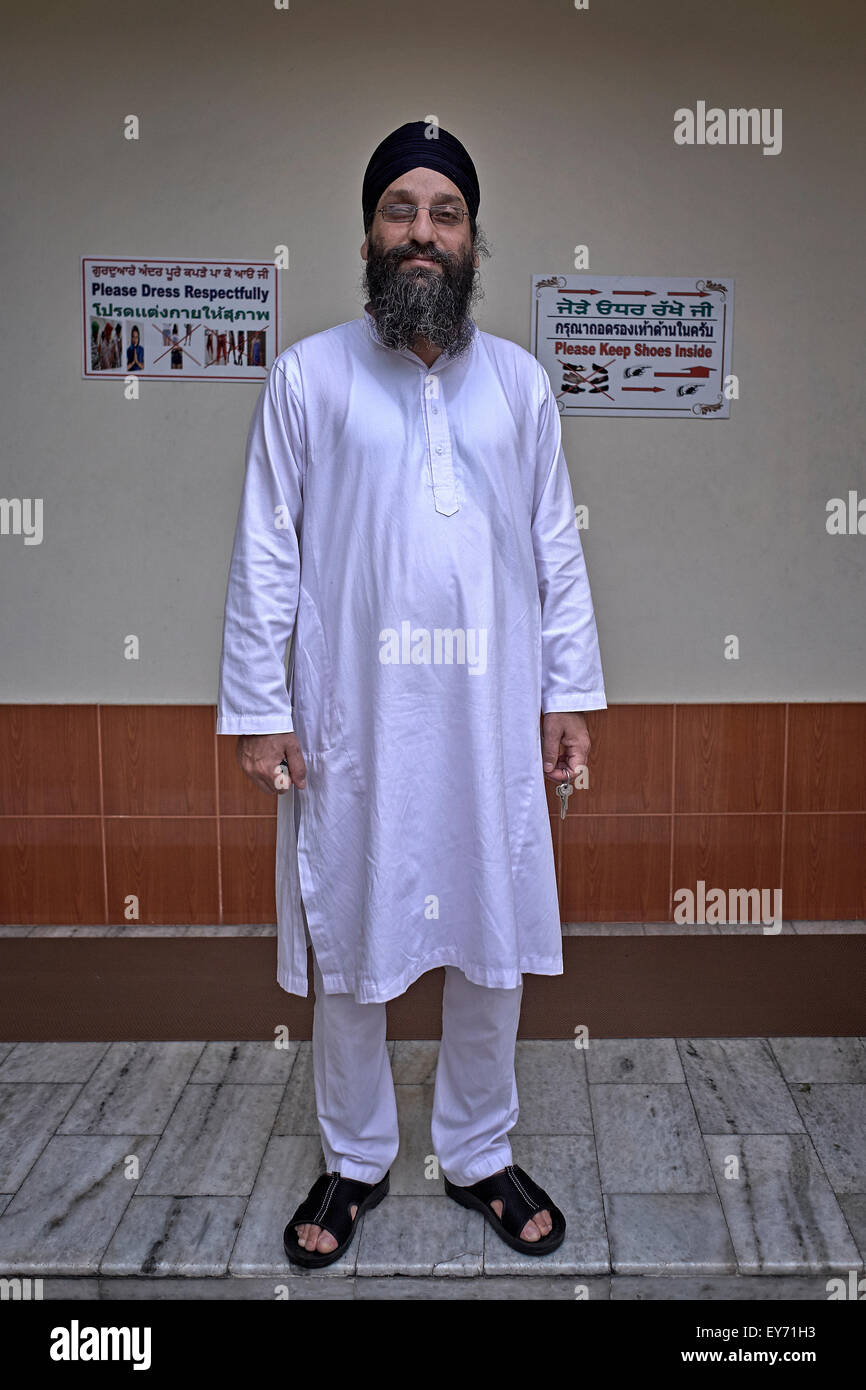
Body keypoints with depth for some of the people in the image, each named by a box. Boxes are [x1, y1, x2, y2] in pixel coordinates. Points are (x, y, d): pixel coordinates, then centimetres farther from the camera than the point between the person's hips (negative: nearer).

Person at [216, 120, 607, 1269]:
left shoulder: (519, 381, 7)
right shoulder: (308, 375, 0)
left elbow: (558, 548, 9)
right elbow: (266, 556, -1)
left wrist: (570, 692, 5)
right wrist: (258, 710, -6)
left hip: (490, 722, 2)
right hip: (352, 723, -1)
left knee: (492, 943, 11)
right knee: (349, 949, 10)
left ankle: (480, 1155, 34)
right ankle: (355, 1161, 33)